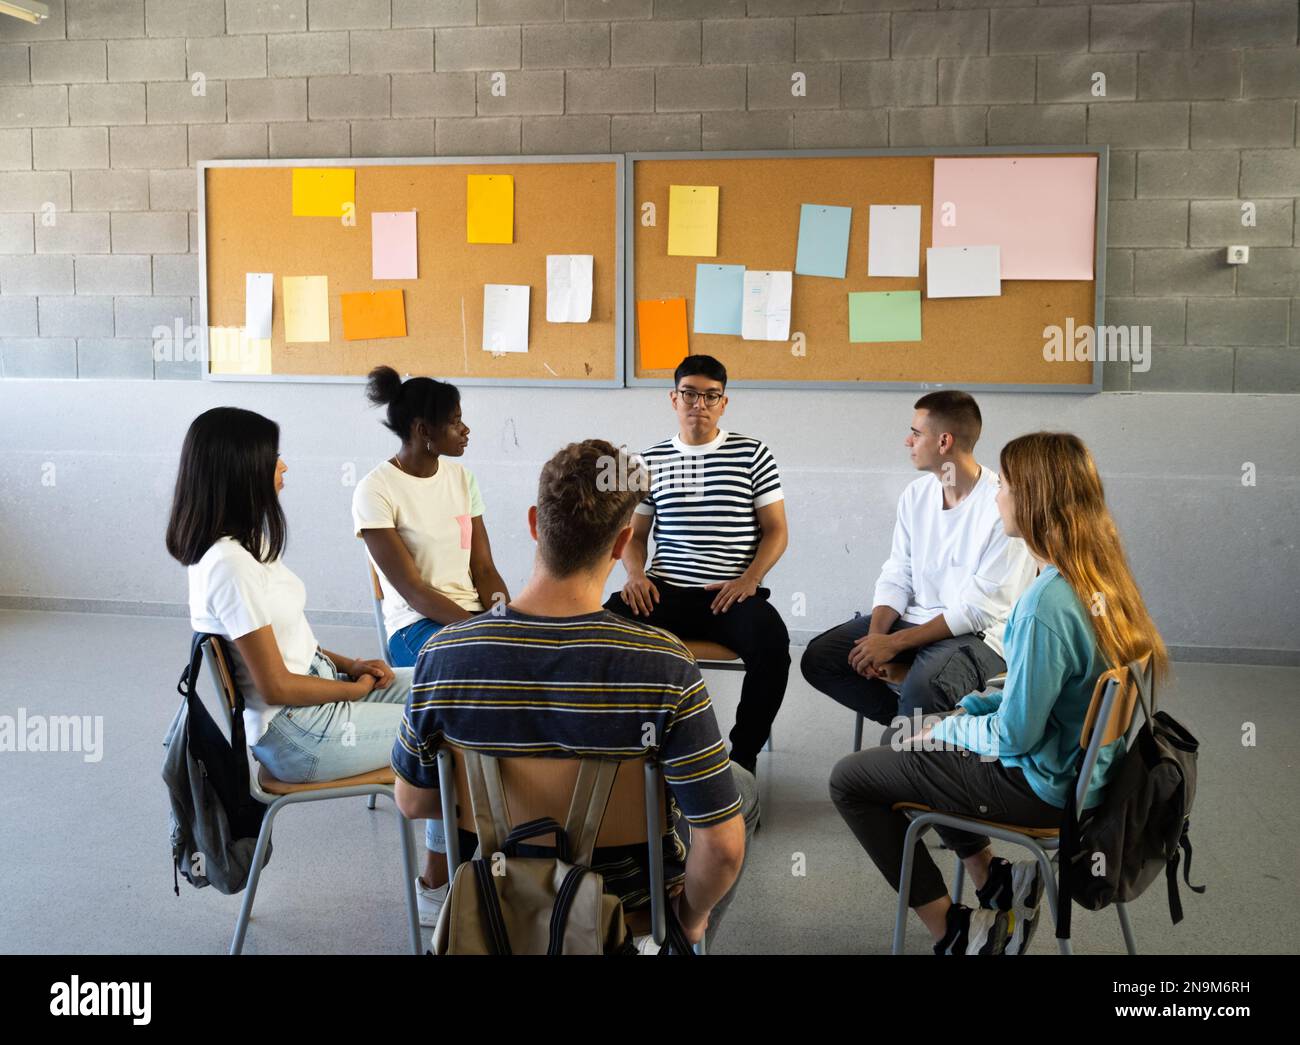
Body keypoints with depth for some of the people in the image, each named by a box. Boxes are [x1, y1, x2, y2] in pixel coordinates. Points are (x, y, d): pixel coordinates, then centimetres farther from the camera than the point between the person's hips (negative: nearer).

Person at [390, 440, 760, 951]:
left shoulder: (444, 654, -23)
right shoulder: (664, 665, -31)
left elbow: (413, 801, -7)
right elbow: (722, 846, -26)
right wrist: (693, 914, -5)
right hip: (629, 897, -3)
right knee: (741, 787, 26)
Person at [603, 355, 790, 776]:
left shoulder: (752, 455, 8)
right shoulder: (652, 461, 14)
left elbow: (776, 531, 6)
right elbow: (635, 535, 18)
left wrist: (749, 579, -10)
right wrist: (635, 574, -4)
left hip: (731, 594, -1)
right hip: (665, 592, 2)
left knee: (771, 641, -34)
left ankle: (743, 754, -11)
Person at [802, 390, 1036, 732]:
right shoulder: (916, 494, 6)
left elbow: (981, 610, -19)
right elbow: (896, 577, 8)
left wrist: (895, 643, -21)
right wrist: (876, 635, -12)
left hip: (977, 635, -7)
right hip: (913, 618, 7)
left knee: (924, 687, -37)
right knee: (818, 658, -8)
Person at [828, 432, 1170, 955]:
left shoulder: (1046, 604, -31)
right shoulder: (1100, 577, -1)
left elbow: (1013, 736, -24)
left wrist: (948, 728, -5)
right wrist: (964, 710, 7)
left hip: (1041, 787, -9)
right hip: (1079, 764, 9)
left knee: (849, 779, -1)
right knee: (908, 741, 25)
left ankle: (952, 930, 8)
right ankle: (995, 880, 20)